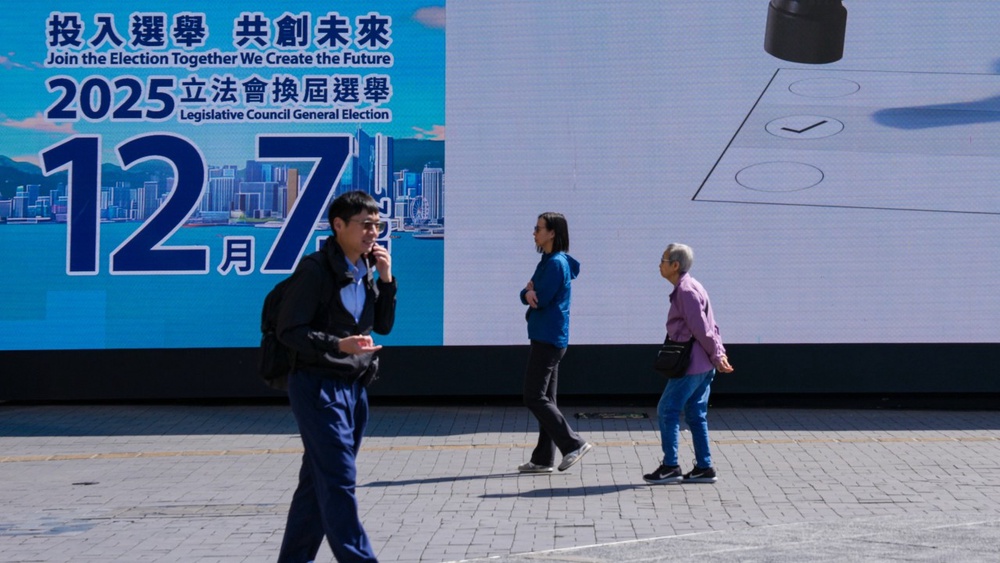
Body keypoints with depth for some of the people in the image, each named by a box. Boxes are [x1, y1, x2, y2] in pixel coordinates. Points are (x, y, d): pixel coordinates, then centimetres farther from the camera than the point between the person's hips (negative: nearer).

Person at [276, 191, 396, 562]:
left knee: (317, 482, 13)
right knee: (339, 482, -8)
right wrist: (338, 344, -27)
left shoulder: (366, 272, 11)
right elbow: (288, 330, -15)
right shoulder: (315, 271, -13)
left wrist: (386, 279, 1)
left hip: (354, 388, 8)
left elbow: (383, 326, 13)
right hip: (319, 387, -8)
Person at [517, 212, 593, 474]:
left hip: (548, 339, -10)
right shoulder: (547, 261, 17)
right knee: (545, 398, 10)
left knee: (534, 398, -9)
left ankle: (573, 444, -7)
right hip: (547, 338, 10)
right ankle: (543, 459, 14)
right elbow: (526, 294, 10)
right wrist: (529, 293, -12)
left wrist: (530, 291, 1)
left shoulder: (556, 263, -15)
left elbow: (541, 299, -19)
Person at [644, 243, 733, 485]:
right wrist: (719, 354, 10)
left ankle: (670, 466, -1)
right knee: (695, 414, 11)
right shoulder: (690, 288, 16)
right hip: (703, 365, 10)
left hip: (691, 365, -10)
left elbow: (701, 328, -17)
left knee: (667, 411, -3)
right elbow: (710, 326, 16)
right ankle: (704, 468, 13)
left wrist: (716, 356, -10)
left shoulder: (686, 291, -15)